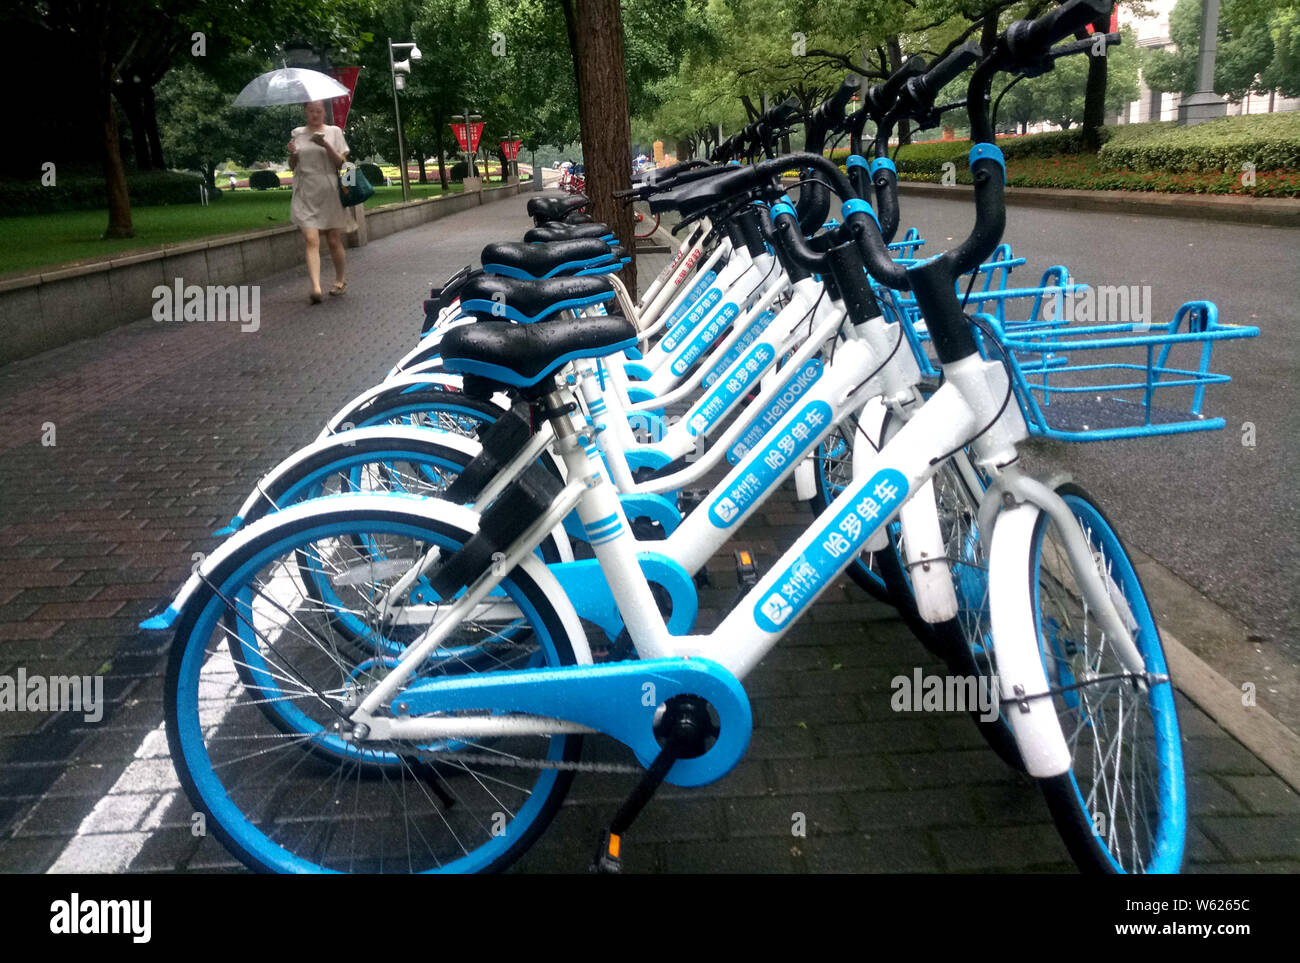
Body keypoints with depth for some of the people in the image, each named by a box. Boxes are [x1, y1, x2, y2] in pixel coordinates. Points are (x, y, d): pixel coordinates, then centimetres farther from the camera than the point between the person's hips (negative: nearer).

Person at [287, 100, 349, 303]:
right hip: (305, 195, 1)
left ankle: (340, 281, 26)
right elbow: (293, 167, 16)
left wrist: (326, 145, -17)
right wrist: (292, 154, -5)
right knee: (311, 240, -13)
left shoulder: (334, 132, 6)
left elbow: (342, 163, -3)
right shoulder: (298, 134, 12)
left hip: (329, 193, -1)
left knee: (334, 241, 4)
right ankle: (316, 288, -22)